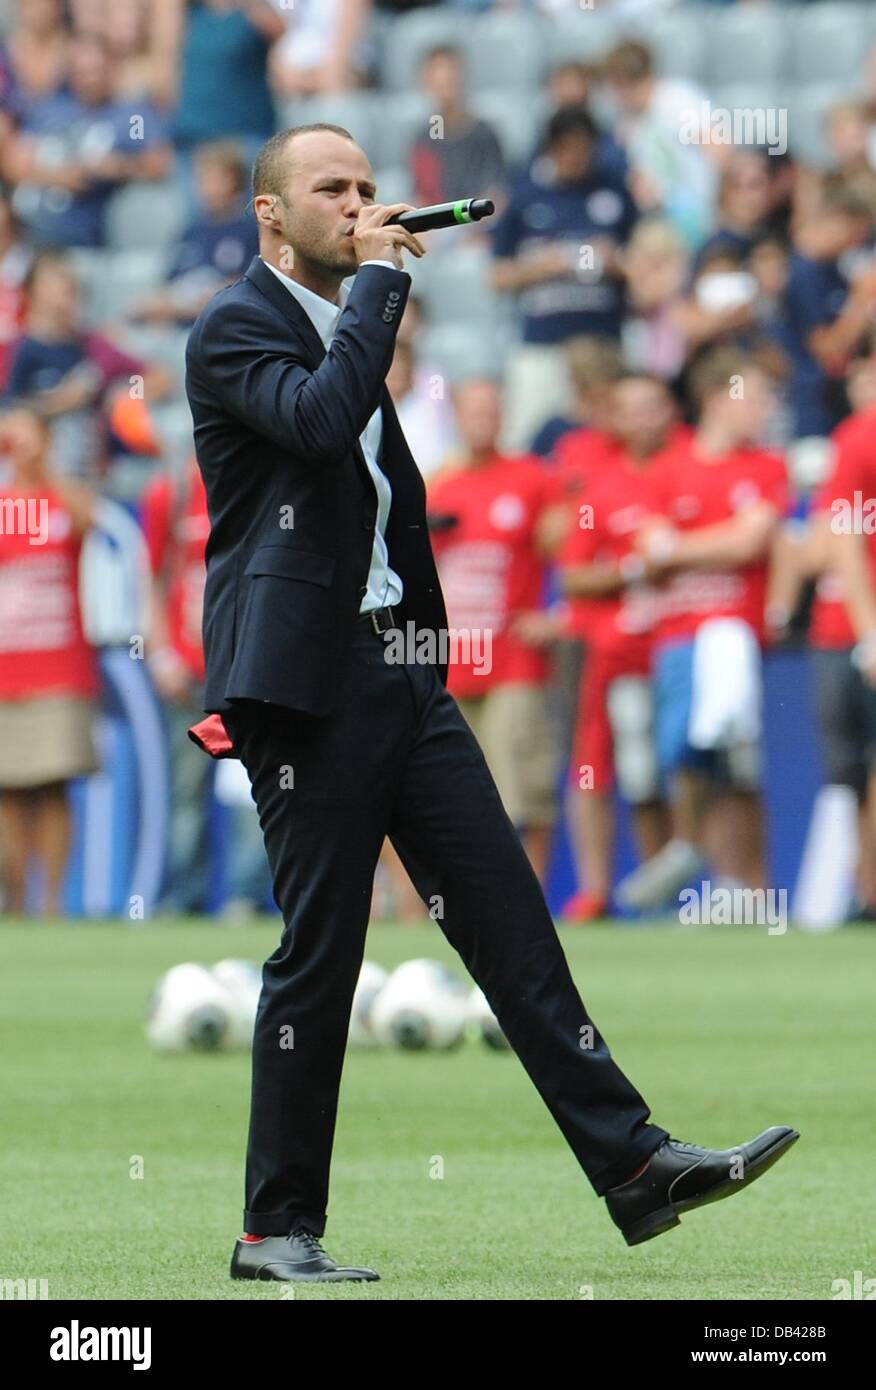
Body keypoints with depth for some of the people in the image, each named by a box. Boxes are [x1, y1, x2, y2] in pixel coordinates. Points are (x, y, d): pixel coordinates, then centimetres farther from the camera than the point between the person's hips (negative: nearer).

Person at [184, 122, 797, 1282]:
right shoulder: (234, 331, -6)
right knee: (318, 956, -5)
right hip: (308, 686, -8)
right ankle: (278, 1229, 4)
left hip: (399, 670, 8)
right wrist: (381, 275, -16)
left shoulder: (350, 320, 20)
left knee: (511, 920, 2)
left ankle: (636, 1166, -1)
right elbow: (322, 418, -26)